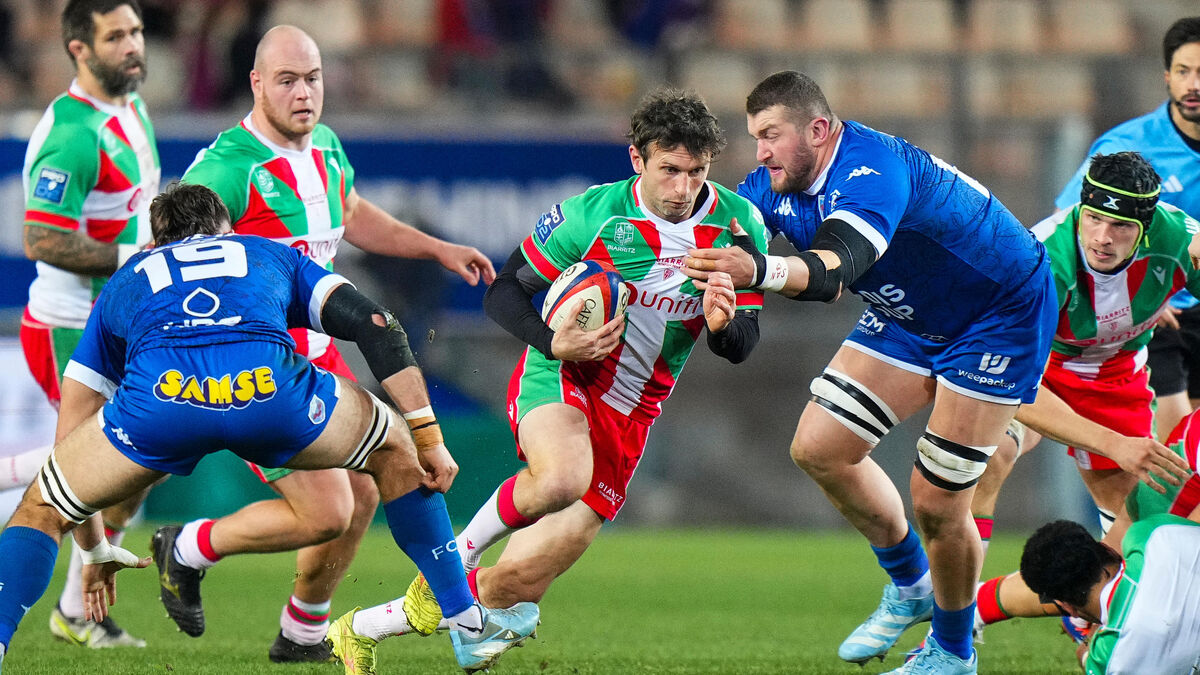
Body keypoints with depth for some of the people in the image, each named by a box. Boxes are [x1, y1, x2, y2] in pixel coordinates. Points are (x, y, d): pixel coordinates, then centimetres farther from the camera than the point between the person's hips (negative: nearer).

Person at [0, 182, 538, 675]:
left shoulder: (125, 282, 40)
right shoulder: (273, 255, 40)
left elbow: (69, 441, 41)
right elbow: (374, 325, 23)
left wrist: (95, 553, 51)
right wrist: (429, 438, 23)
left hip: (159, 394, 0)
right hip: (269, 389, 0)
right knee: (393, 450, 30)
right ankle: (469, 625, 29)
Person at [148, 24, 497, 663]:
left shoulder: (325, 148, 5)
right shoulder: (228, 168, -22)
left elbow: (352, 216, 27)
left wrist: (439, 249, 24)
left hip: (316, 353, 8)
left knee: (361, 495, 11)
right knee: (325, 513, -14)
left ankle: (303, 634, 31)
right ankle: (192, 549, 8)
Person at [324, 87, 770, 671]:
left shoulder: (738, 223, -4)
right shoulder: (593, 213, -12)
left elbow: (741, 347, 1)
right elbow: (502, 292, -3)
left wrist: (723, 325, -23)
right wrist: (552, 343, -22)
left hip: (630, 414, 3)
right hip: (560, 379, -3)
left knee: (522, 581, -5)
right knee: (561, 478, -40)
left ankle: (365, 628, 17)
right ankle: (455, 559, -11)